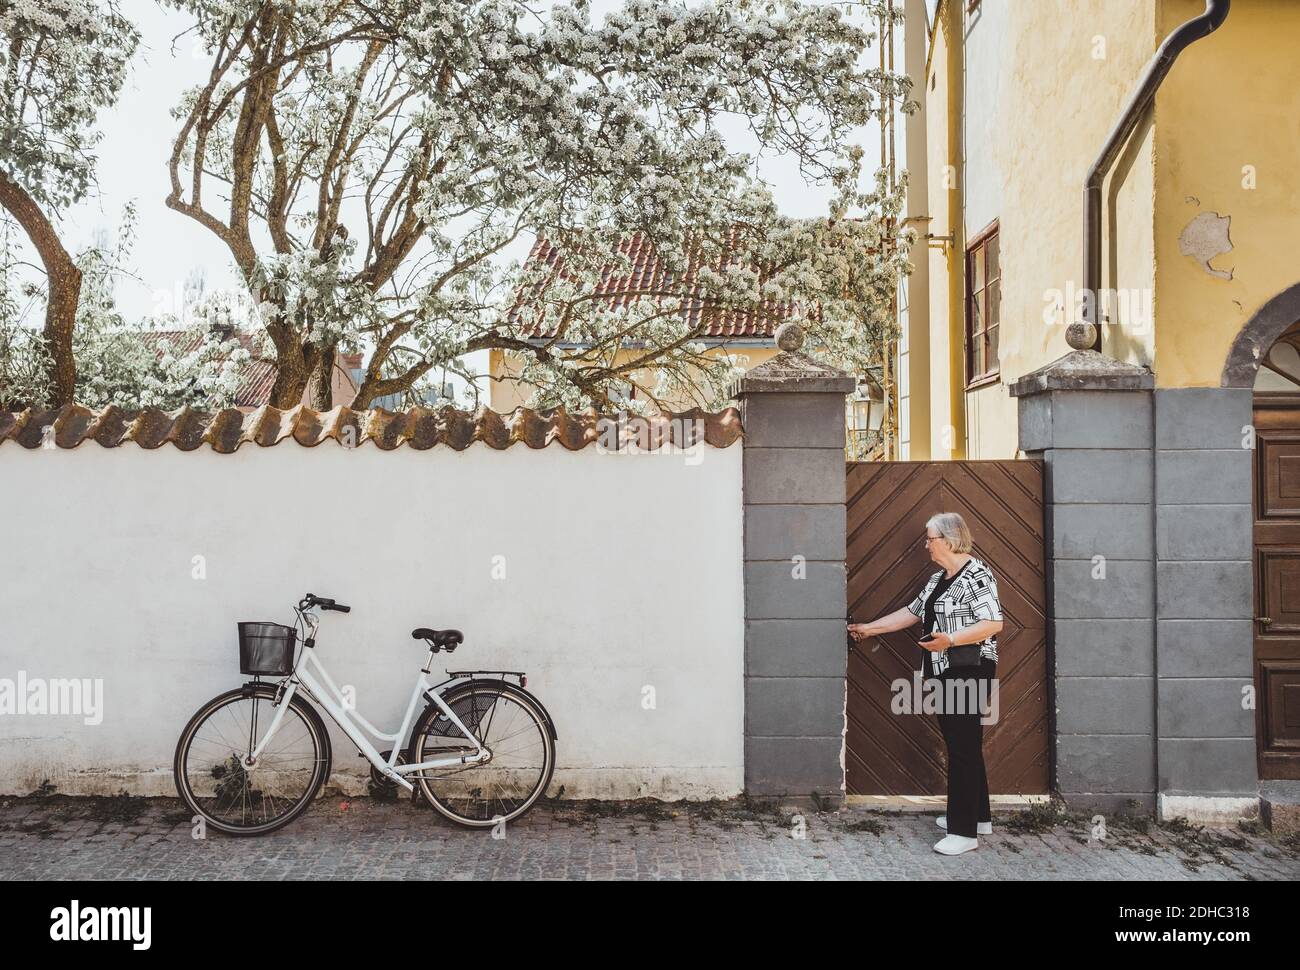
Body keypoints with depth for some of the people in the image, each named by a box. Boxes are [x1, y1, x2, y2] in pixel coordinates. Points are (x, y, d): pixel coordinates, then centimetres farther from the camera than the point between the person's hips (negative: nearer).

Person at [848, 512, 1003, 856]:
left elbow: (993, 623, -20)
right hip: (944, 673, 9)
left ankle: (965, 831, -5)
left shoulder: (976, 575, -13)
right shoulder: (938, 579, 16)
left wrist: (950, 640, -28)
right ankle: (978, 816, 27)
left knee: (963, 748, -8)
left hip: (969, 672, -9)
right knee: (961, 745, 15)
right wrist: (869, 628, 22)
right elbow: (912, 612, 21)